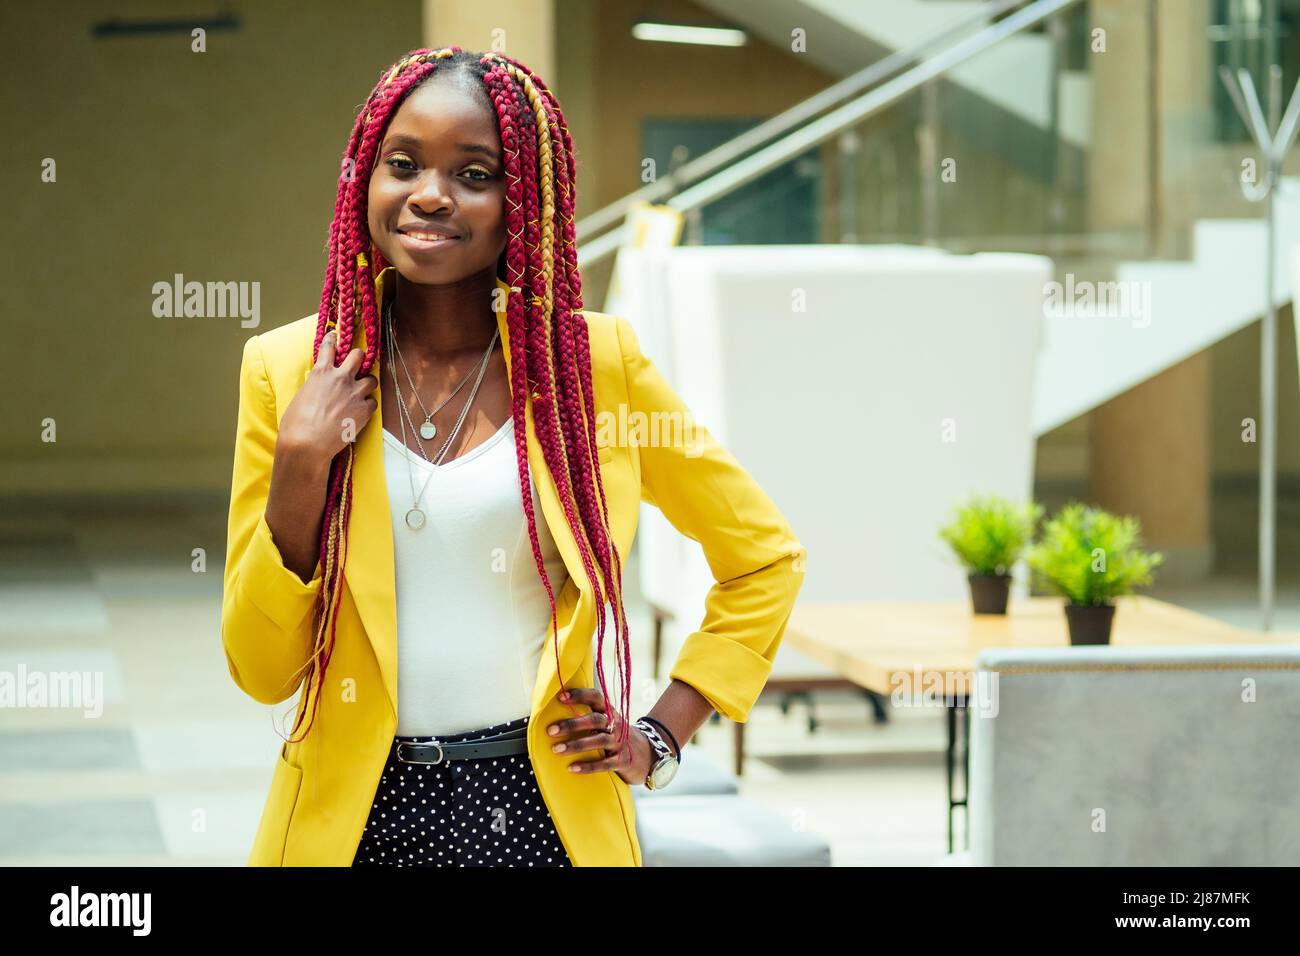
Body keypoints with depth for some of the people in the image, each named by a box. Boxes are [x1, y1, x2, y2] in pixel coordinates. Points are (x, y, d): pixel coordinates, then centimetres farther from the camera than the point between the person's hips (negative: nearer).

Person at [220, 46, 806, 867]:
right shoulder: (286, 370, 0)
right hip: (354, 818, 1)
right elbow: (261, 671, -2)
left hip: (546, 814, -1)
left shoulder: (594, 362, -2)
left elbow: (767, 559, 9)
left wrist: (663, 738, 2)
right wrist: (299, 467, -13)